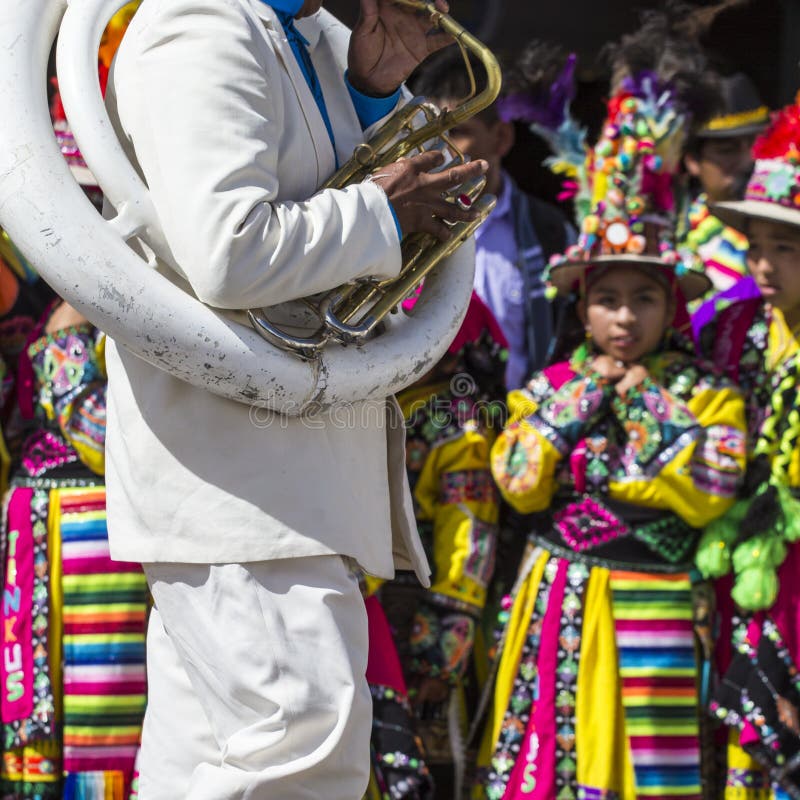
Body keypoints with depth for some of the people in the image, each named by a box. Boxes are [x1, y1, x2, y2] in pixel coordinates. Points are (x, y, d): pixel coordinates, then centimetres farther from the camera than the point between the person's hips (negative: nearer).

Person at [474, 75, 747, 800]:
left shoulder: (704, 393, 0)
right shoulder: (550, 386, 7)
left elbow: (709, 493, -13)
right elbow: (519, 486, -4)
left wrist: (648, 408, -12)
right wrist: (576, 403, -8)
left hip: (647, 604, -2)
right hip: (555, 600, 2)